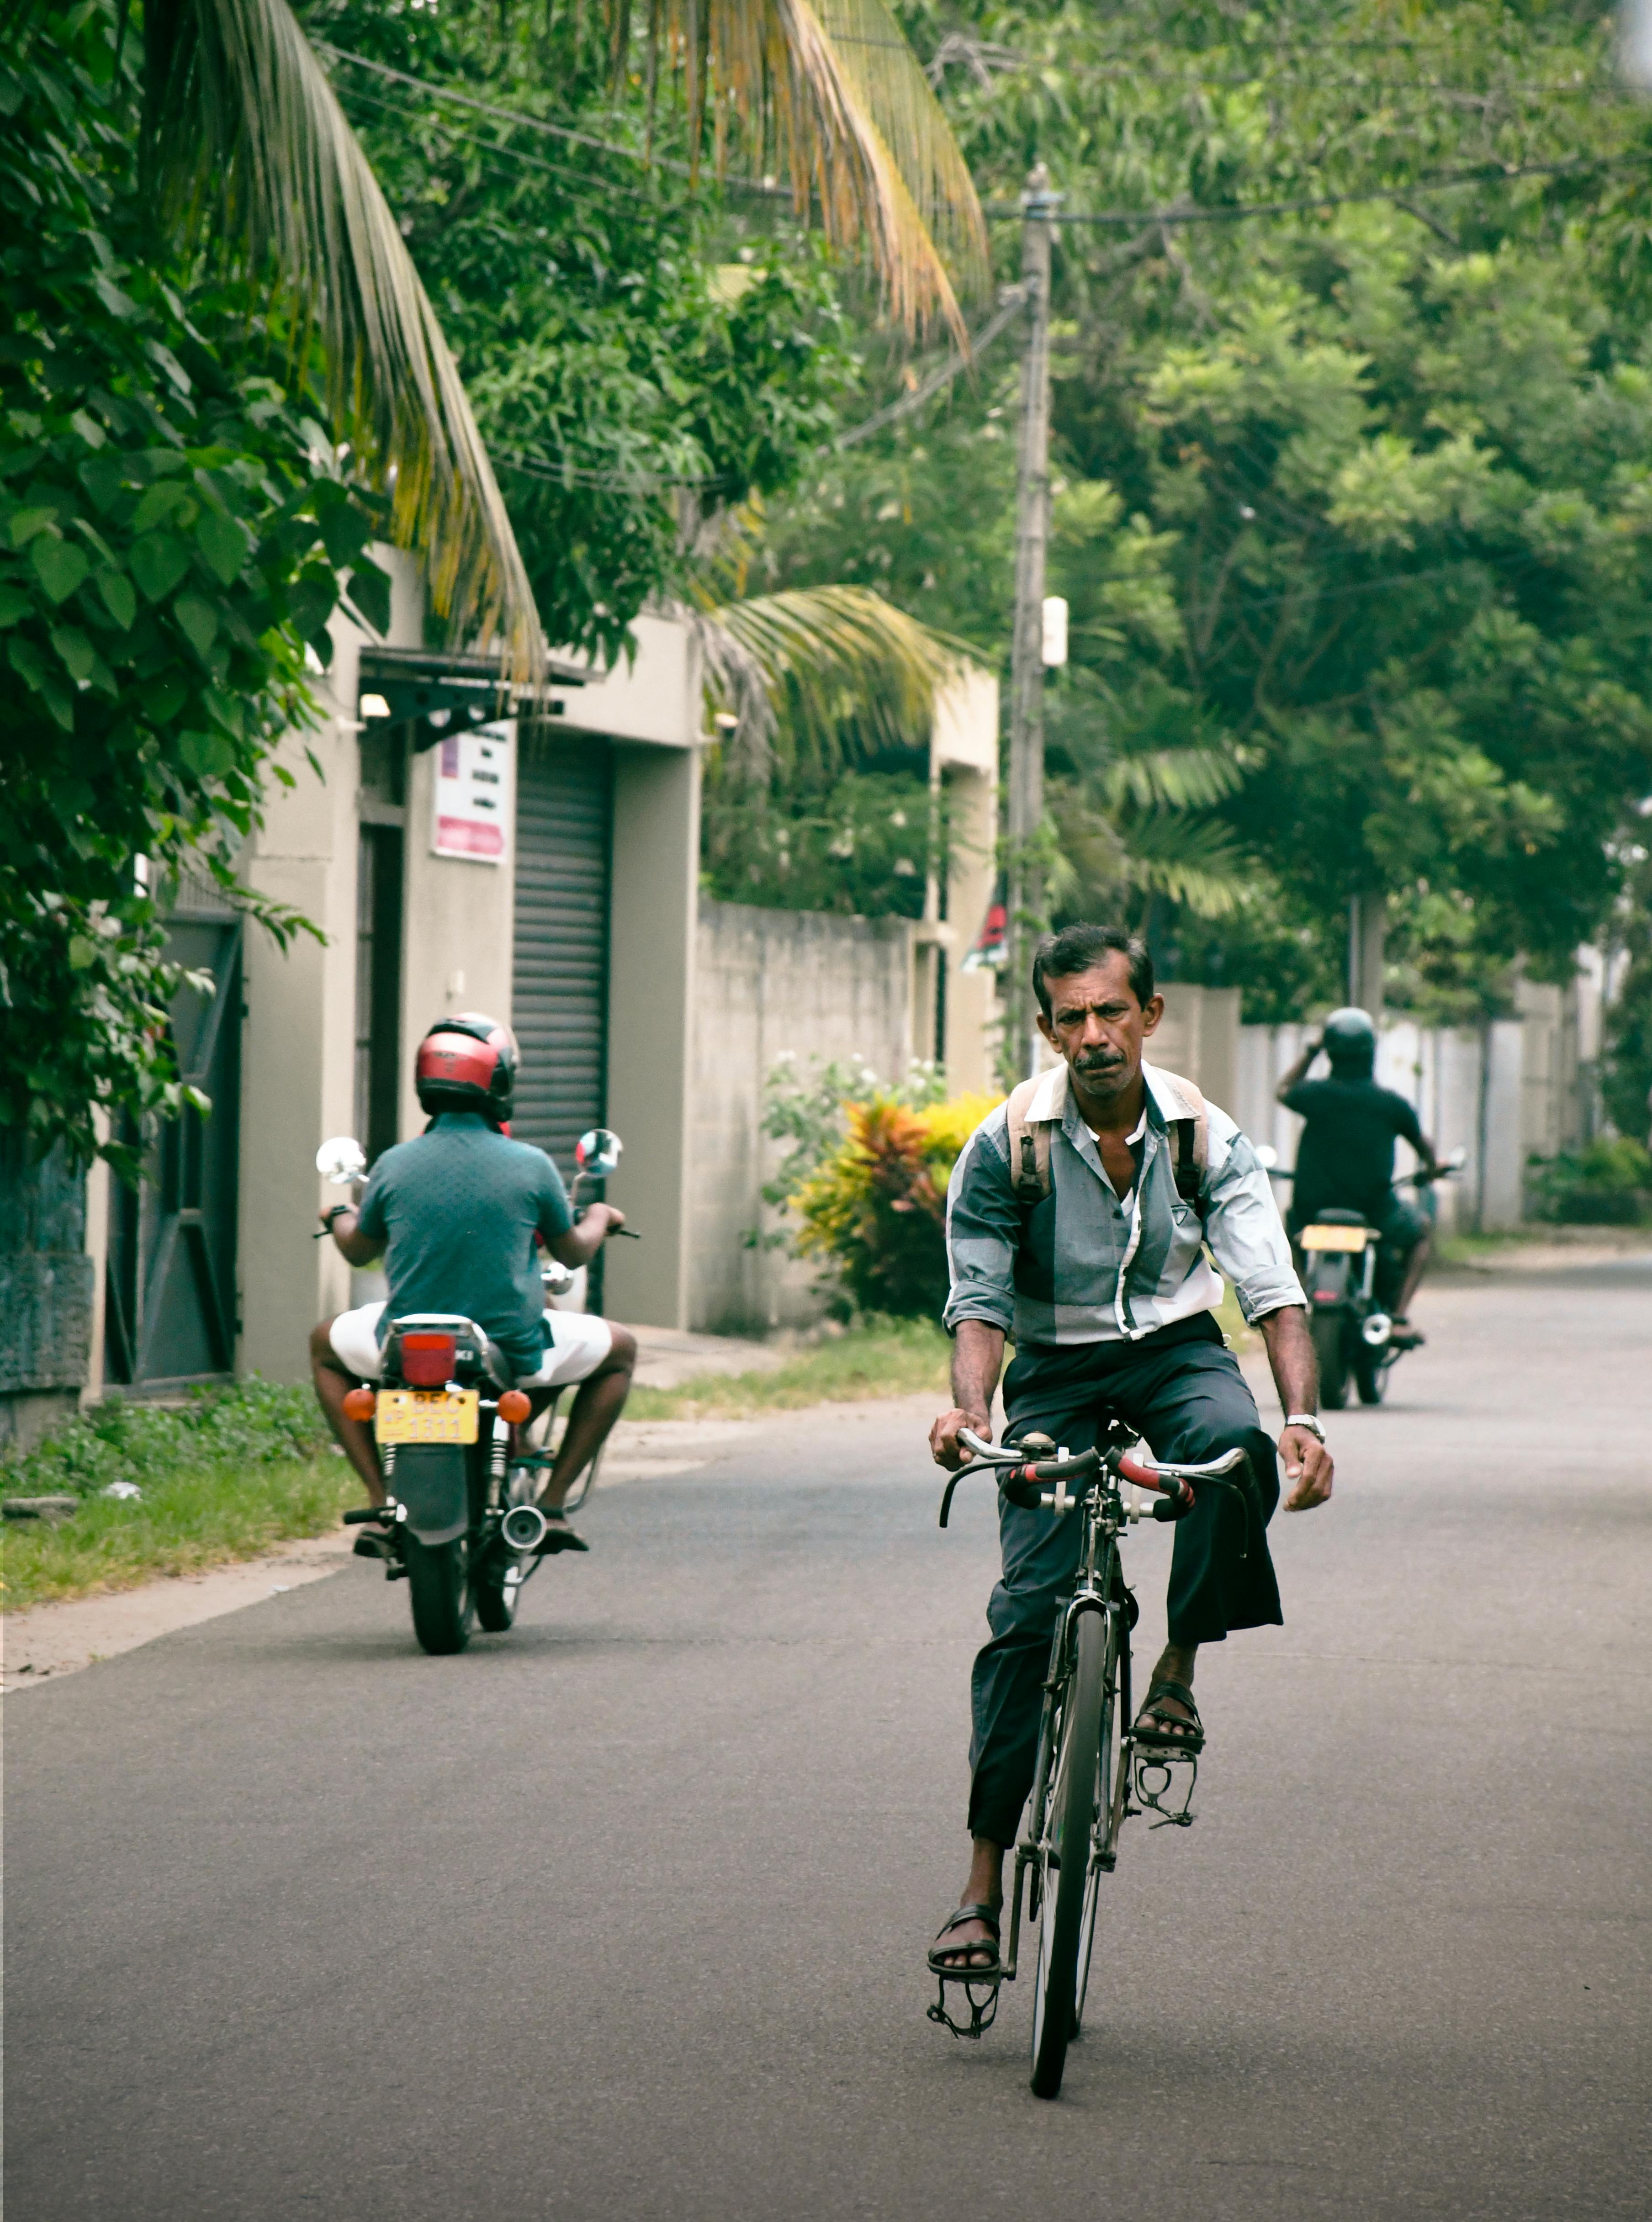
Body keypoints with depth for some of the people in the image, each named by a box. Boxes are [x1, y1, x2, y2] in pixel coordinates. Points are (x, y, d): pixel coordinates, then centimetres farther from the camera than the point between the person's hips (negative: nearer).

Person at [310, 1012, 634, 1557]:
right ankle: (552, 1502, 16)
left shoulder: (395, 1165, -5)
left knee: (326, 1345, 32)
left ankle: (383, 1503, 17)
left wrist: (340, 1219, 37)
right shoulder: (531, 1166, -9)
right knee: (619, 1350, 26)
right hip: (514, 1355, -1)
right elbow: (573, 1252, 7)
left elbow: (358, 1251, 13)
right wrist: (599, 1220, 31)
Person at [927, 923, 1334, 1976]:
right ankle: (985, 1880, -11)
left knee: (1237, 1444, -36)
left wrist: (1302, 1418, -35)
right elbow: (981, 1301, -13)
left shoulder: (1207, 1138, -12)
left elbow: (1275, 1289, -18)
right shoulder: (1007, 1147, -14)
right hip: (1056, 1373, 0)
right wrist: (970, 1406, -34)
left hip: (1176, 1350, 1)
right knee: (1030, 1607, -14)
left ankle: (1179, 1674, -14)